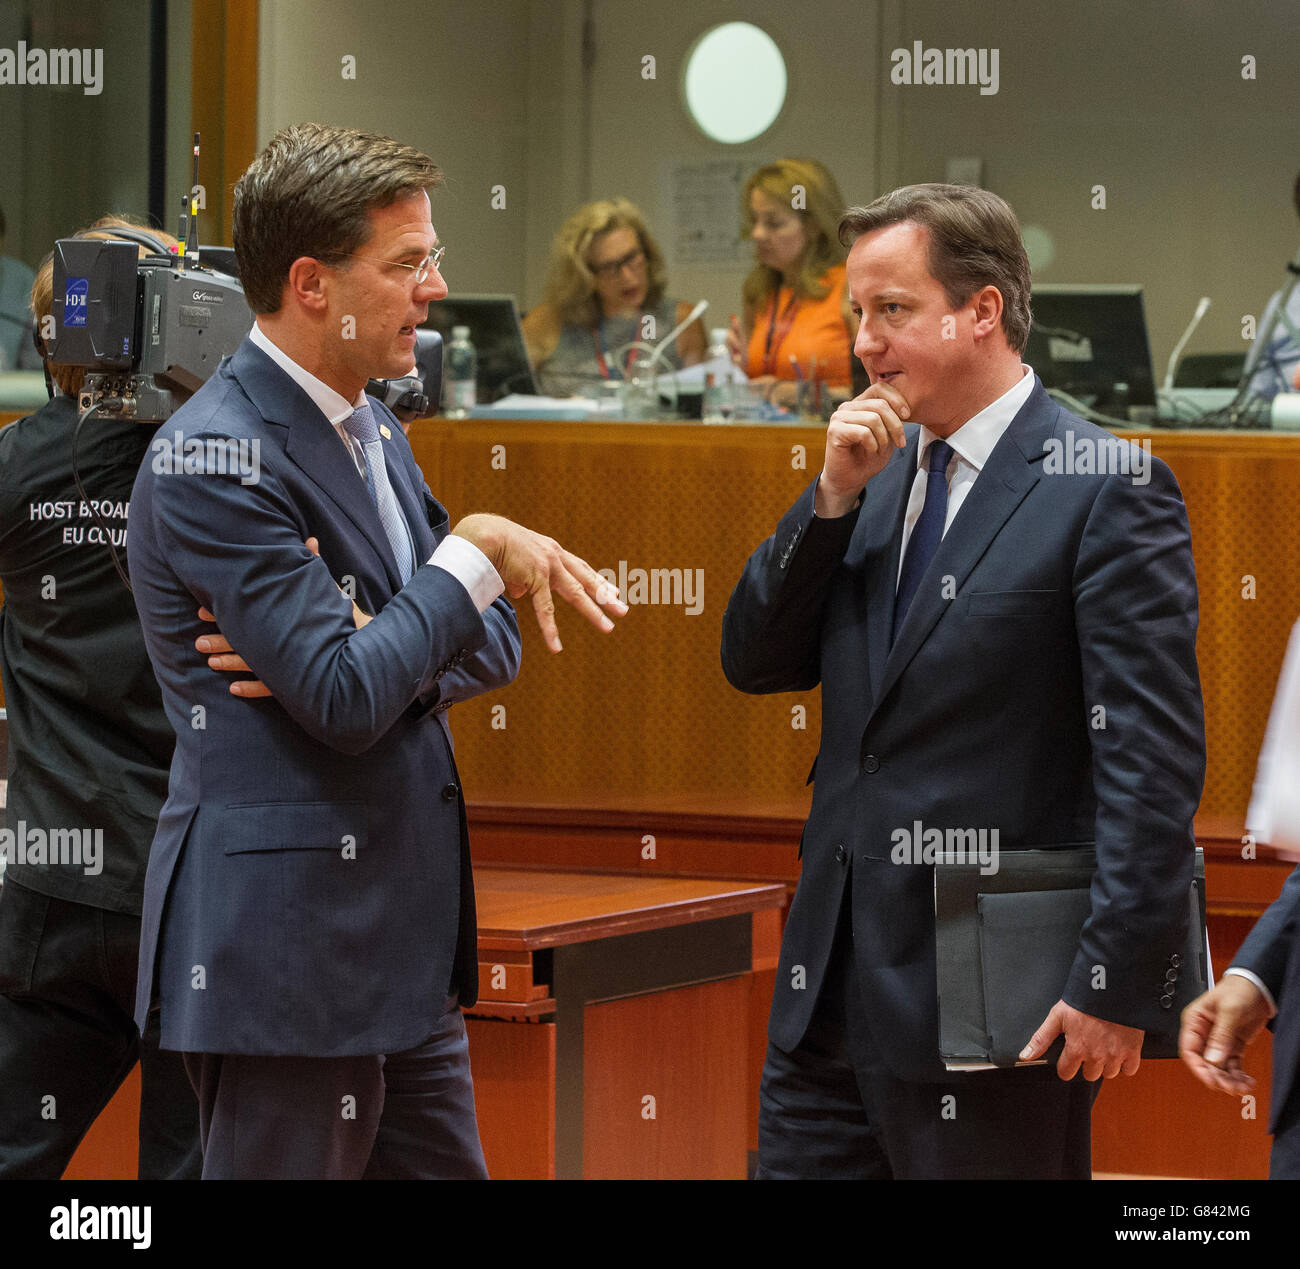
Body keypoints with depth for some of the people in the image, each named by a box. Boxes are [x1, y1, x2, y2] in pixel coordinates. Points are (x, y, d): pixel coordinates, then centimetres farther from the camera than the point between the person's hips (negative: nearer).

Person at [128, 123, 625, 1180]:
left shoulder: (372, 429, 14)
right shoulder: (214, 460, -16)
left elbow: (492, 647, 12)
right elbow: (350, 704, -22)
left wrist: (350, 657, -8)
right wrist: (481, 552, -11)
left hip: (404, 941, 9)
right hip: (284, 952, -9)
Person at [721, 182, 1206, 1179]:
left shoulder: (1108, 491, -10)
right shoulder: (881, 471, 13)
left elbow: (1155, 759, -14)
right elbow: (754, 664, 10)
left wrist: (1119, 985, -18)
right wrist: (834, 497, -4)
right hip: (835, 982, 7)